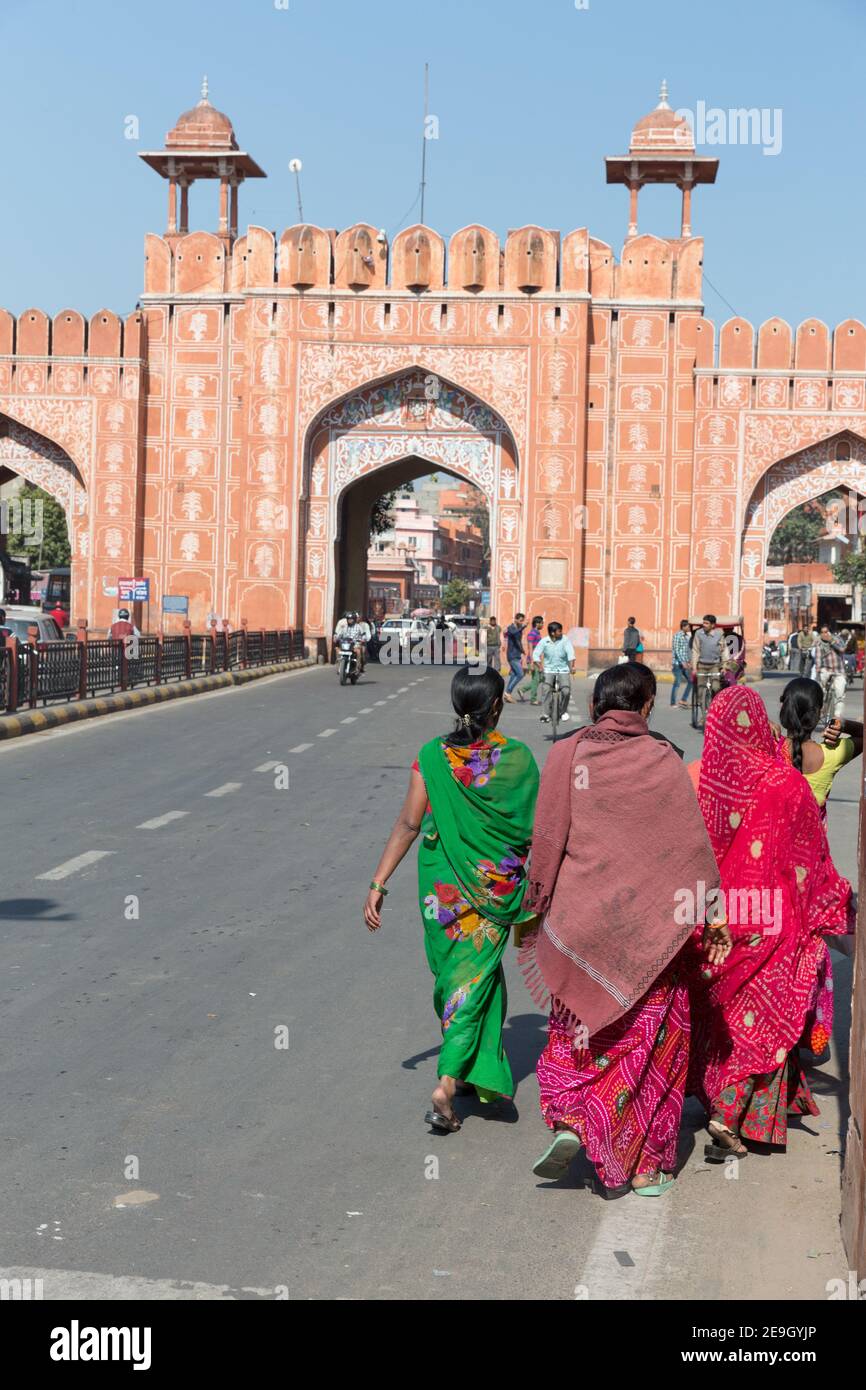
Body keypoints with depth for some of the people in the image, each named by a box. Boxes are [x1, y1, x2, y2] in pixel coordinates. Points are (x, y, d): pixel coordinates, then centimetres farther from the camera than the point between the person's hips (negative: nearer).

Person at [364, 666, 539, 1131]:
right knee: (474, 977, 3)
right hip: (497, 886, -2)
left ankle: (469, 1069, 34)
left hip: (442, 883, 2)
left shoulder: (432, 756, -5)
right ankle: (447, 1085, -10)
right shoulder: (518, 759, -7)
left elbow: (408, 823, -10)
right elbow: (534, 830, -2)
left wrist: (378, 884, -9)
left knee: (450, 973, 19)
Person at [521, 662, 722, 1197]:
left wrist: (538, 907, 11)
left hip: (578, 920, 1)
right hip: (647, 926, -1)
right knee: (651, 1037, 10)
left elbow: (546, 839, 0)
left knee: (578, 1029, 19)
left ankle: (568, 1120, -2)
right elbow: (692, 846, -4)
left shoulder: (565, 755, -3)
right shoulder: (662, 761, -6)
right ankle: (644, 1165, 13)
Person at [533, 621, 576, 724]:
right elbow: (536, 655, -7)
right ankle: (547, 714, -16)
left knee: (566, 691, -16)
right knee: (547, 689, -24)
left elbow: (570, 653, -17)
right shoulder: (544, 641, -6)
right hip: (548, 670, 0)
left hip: (563, 670, 0)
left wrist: (572, 666, -31)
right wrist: (540, 667, -22)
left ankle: (563, 711, 10)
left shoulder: (565, 640, -7)